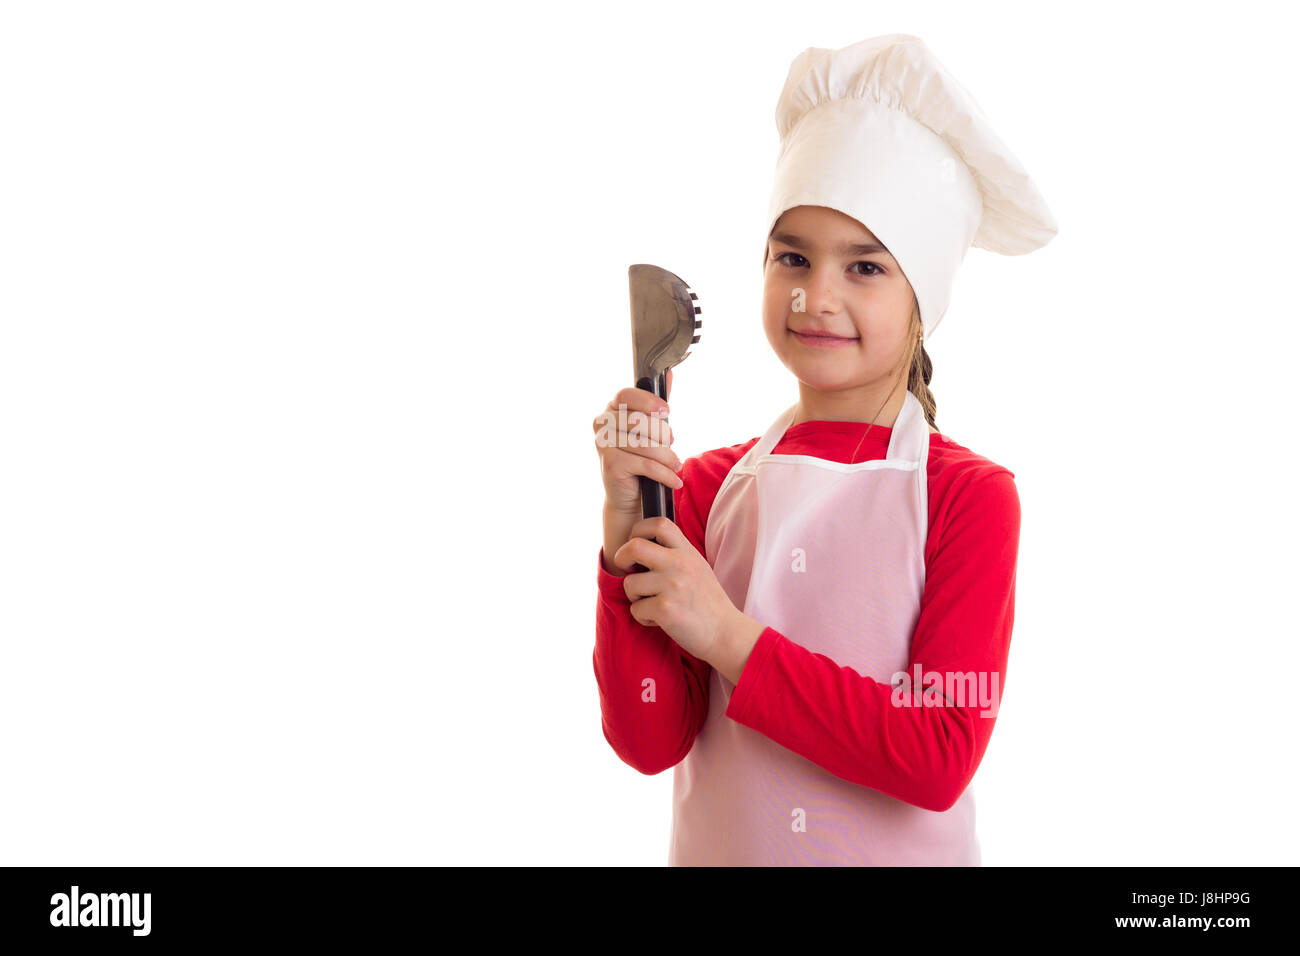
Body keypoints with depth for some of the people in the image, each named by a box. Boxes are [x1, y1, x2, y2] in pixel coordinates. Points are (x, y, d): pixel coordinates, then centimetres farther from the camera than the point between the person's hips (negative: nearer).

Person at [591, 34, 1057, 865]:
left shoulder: (969, 495, -14)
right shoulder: (711, 484, -7)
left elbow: (941, 761, -21)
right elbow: (650, 742, -12)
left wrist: (730, 639, -23)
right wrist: (629, 528, -22)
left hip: (901, 853, -2)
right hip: (719, 851, 2)